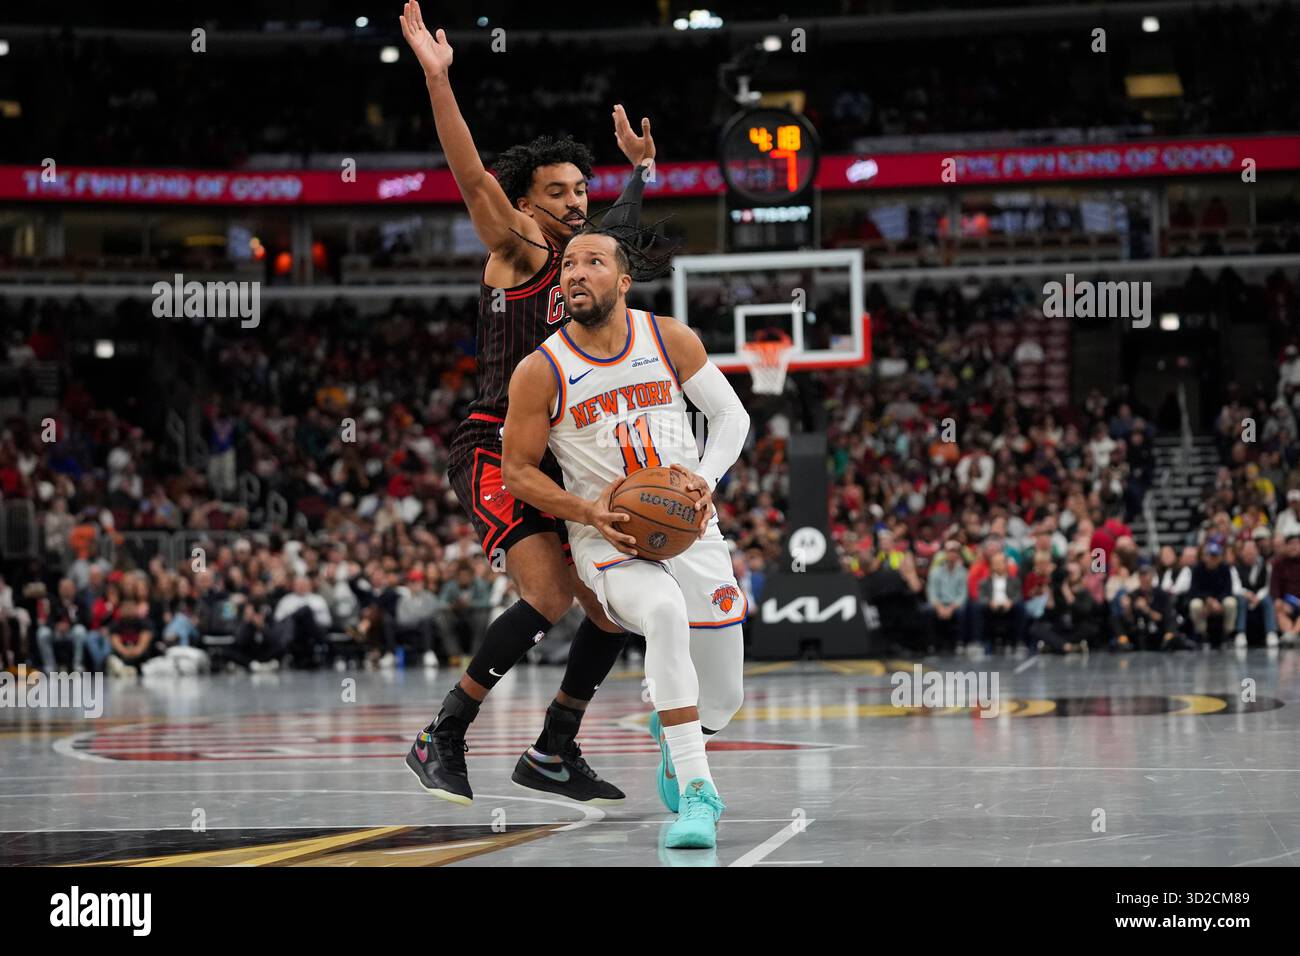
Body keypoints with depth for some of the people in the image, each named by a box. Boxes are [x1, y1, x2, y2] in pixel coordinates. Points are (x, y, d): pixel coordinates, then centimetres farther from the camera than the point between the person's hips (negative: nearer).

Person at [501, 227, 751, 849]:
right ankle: (696, 794, -36)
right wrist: (589, 512, -15)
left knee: (722, 699, 3)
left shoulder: (669, 340, -1)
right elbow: (518, 471, 0)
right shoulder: (541, 371, -7)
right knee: (665, 613, -38)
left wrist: (706, 478, -11)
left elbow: (731, 414, 8)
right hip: (609, 541, -3)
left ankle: (673, 733, 44)